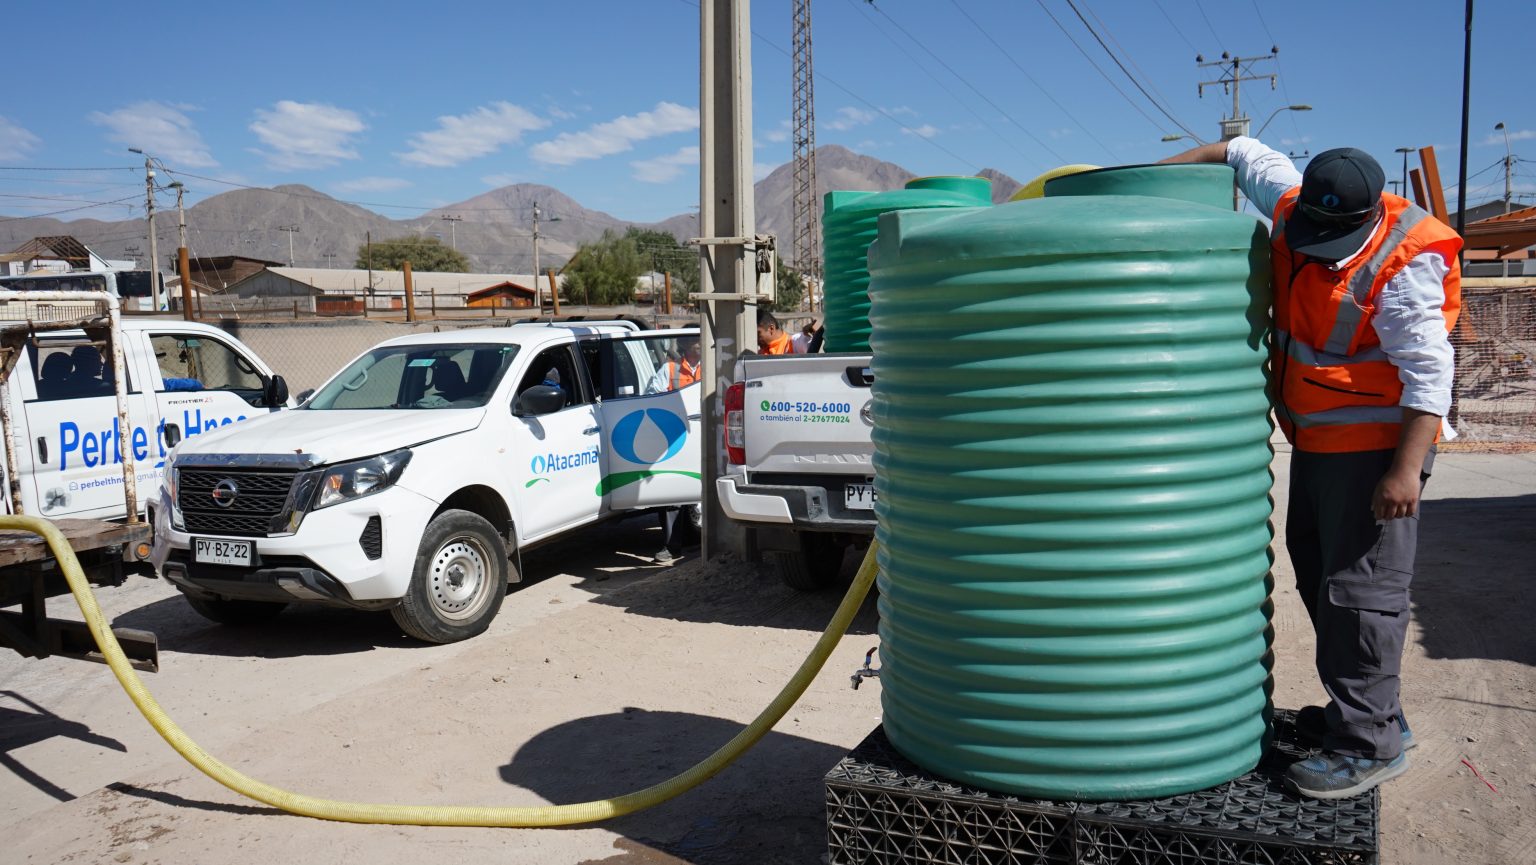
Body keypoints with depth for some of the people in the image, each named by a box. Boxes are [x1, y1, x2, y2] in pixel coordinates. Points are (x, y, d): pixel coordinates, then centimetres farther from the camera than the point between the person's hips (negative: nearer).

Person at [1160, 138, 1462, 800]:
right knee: (1316, 569, 16)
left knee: (1360, 588, -7)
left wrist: (1406, 469, -25)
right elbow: (1243, 152, 15)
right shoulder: (1295, 207, -1)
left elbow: (1430, 373, -22)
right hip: (1317, 439, 9)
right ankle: (1355, 710, 30)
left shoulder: (1400, 268, -22)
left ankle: (1371, 742, 3)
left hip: (1374, 443, -9)